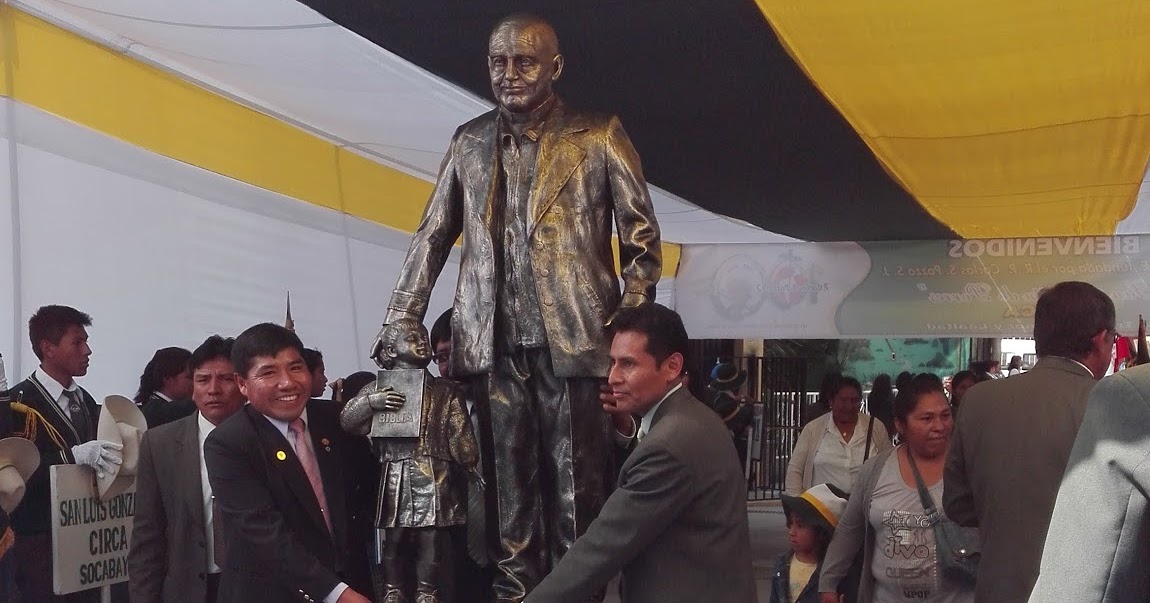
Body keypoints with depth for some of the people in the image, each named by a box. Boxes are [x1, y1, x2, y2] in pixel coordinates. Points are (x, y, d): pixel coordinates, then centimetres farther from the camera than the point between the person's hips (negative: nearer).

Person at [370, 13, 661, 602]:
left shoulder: (597, 137, 3)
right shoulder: (469, 142, 13)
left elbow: (641, 234, 4)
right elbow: (432, 237, 17)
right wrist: (401, 320, 7)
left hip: (573, 340, -3)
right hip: (495, 345, 3)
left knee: (578, 487, -1)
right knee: (512, 488, 6)